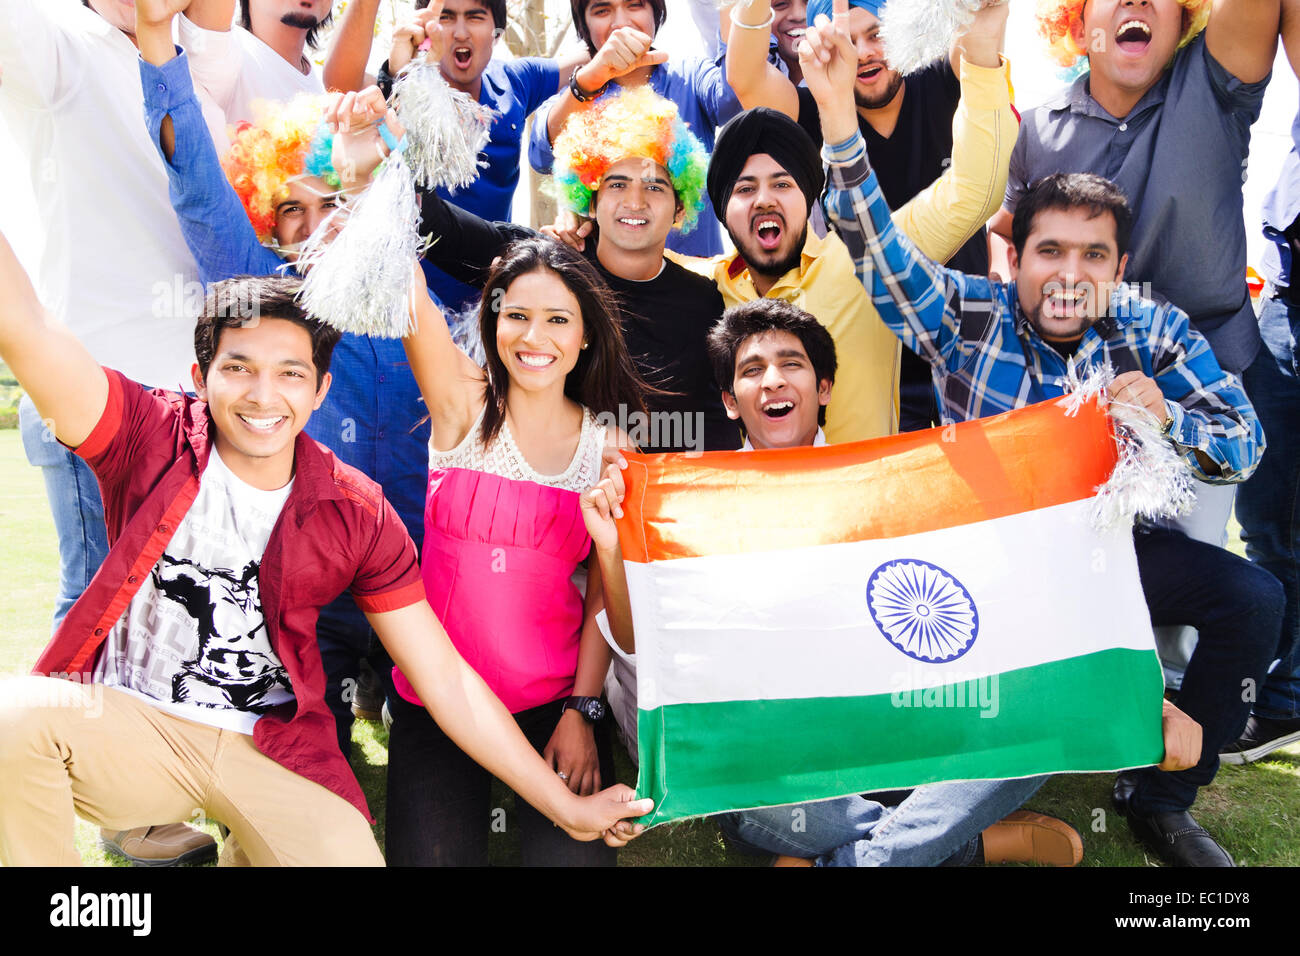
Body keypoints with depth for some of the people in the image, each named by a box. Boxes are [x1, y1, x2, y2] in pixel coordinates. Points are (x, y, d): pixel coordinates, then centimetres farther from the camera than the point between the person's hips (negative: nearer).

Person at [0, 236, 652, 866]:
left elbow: (447, 682, -3)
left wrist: (566, 807, -4)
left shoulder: (357, 512, -5)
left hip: (274, 747, 2)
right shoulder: (149, 438, -8)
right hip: (129, 725, -1)